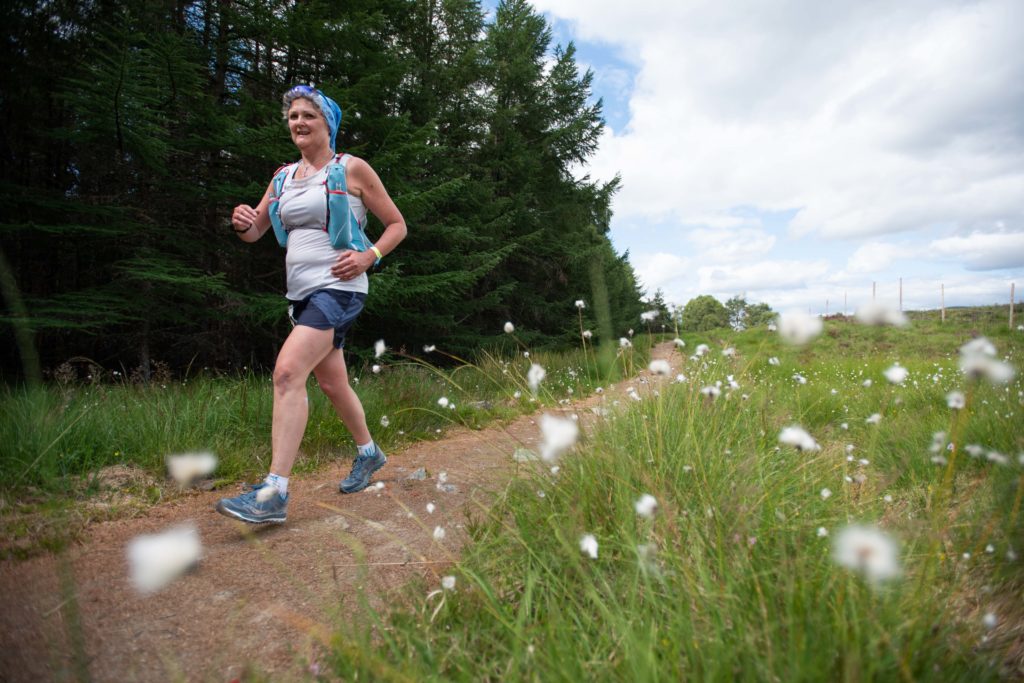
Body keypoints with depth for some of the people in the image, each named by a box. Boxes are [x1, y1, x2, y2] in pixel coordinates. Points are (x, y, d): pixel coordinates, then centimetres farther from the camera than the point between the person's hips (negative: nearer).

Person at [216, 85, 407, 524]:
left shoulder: (352, 169, -2)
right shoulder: (285, 176, 15)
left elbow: (397, 225, 1)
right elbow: (256, 232, 16)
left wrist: (368, 257, -15)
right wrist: (242, 223, -8)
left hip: (338, 288, -8)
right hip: (301, 292, 8)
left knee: (288, 372, -22)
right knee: (332, 383, 16)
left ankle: (274, 494, -20)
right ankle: (369, 453, 38)